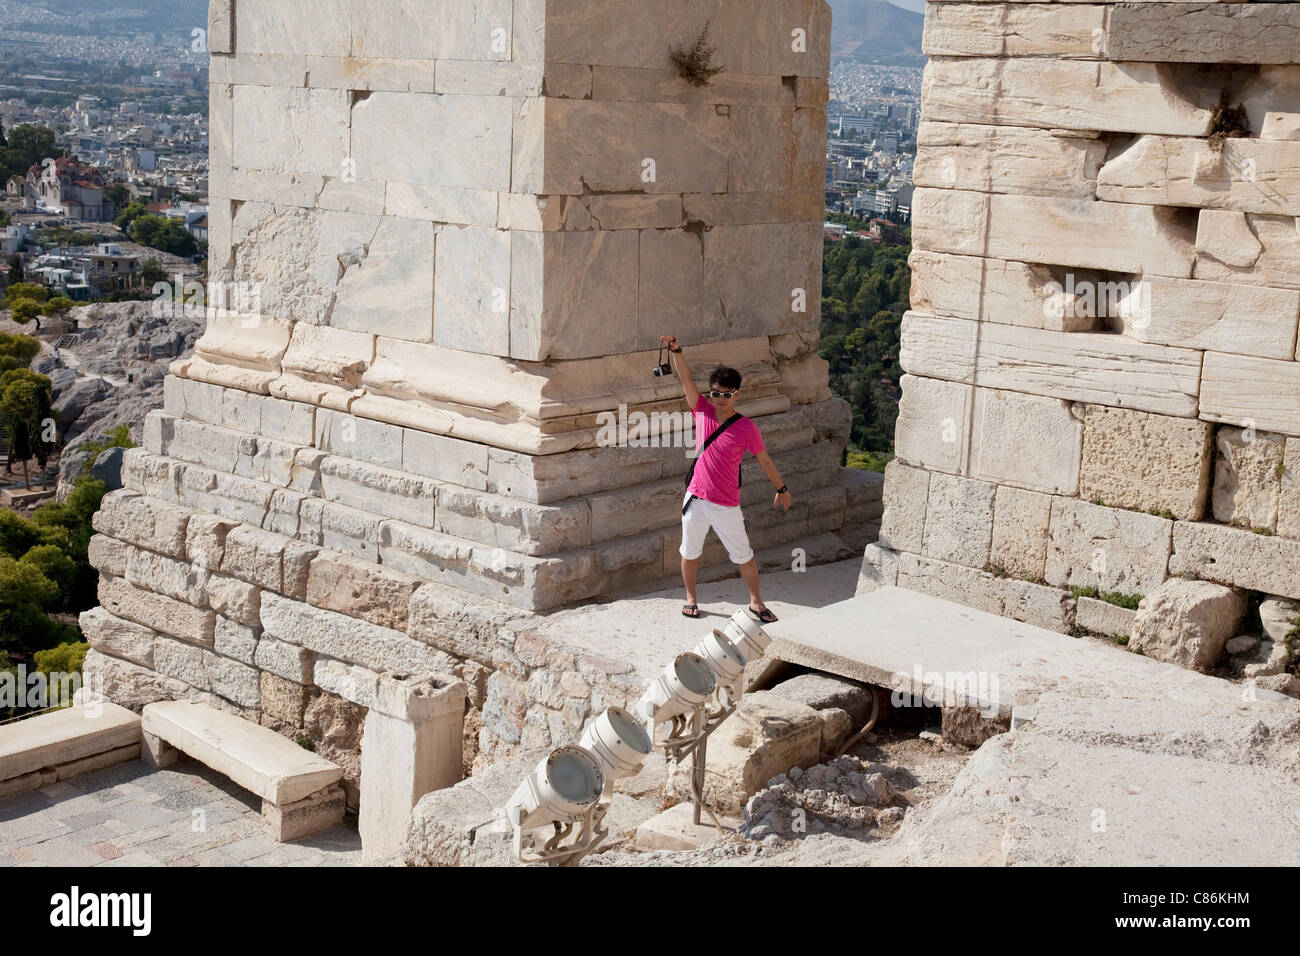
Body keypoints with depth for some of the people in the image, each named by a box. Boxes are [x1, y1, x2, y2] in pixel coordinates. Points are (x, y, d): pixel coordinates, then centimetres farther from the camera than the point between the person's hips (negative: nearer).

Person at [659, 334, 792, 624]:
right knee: (690, 553, 15)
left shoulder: (746, 428, -10)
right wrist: (676, 350, -25)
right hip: (696, 499, 3)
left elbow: (764, 461, 1)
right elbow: (686, 378, -11)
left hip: (727, 505, -3)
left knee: (744, 556, 9)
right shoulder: (702, 411, -3)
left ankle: (756, 602, 28)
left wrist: (781, 489, 10)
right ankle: (690, 598, 35)